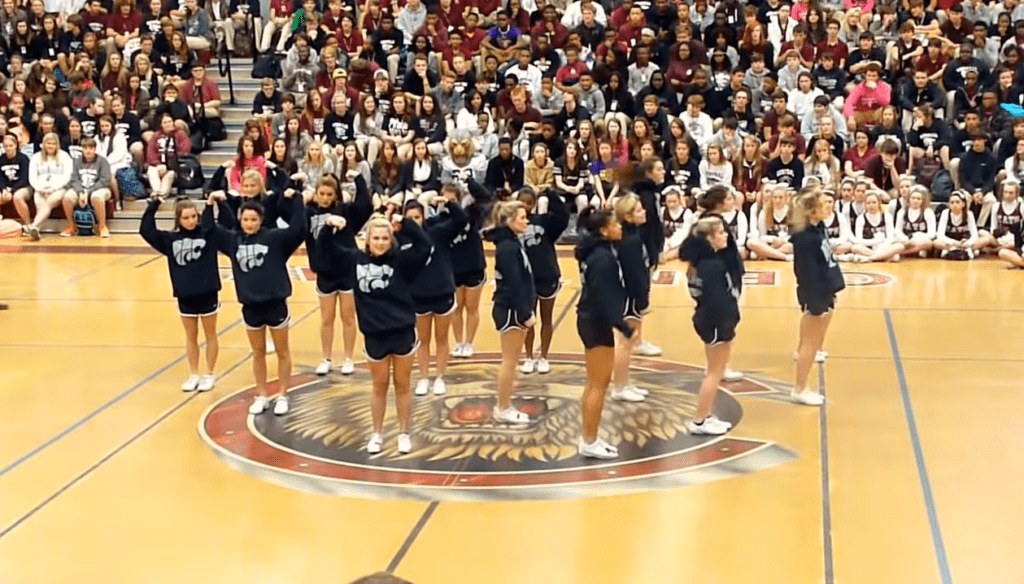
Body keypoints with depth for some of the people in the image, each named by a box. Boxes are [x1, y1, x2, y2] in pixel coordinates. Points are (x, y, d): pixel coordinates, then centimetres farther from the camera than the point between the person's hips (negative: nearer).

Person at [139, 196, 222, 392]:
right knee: (191, 336, 14)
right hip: (185, 295, 2)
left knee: (210, 335, 11)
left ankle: (209, 375, 22)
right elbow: (146, 231, -3)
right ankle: (194, 375, 25)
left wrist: (216, 204, -24)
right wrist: (153, 206, -10)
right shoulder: (171, 239, 0)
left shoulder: (209, 234, -6)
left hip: (207, 293, -2)